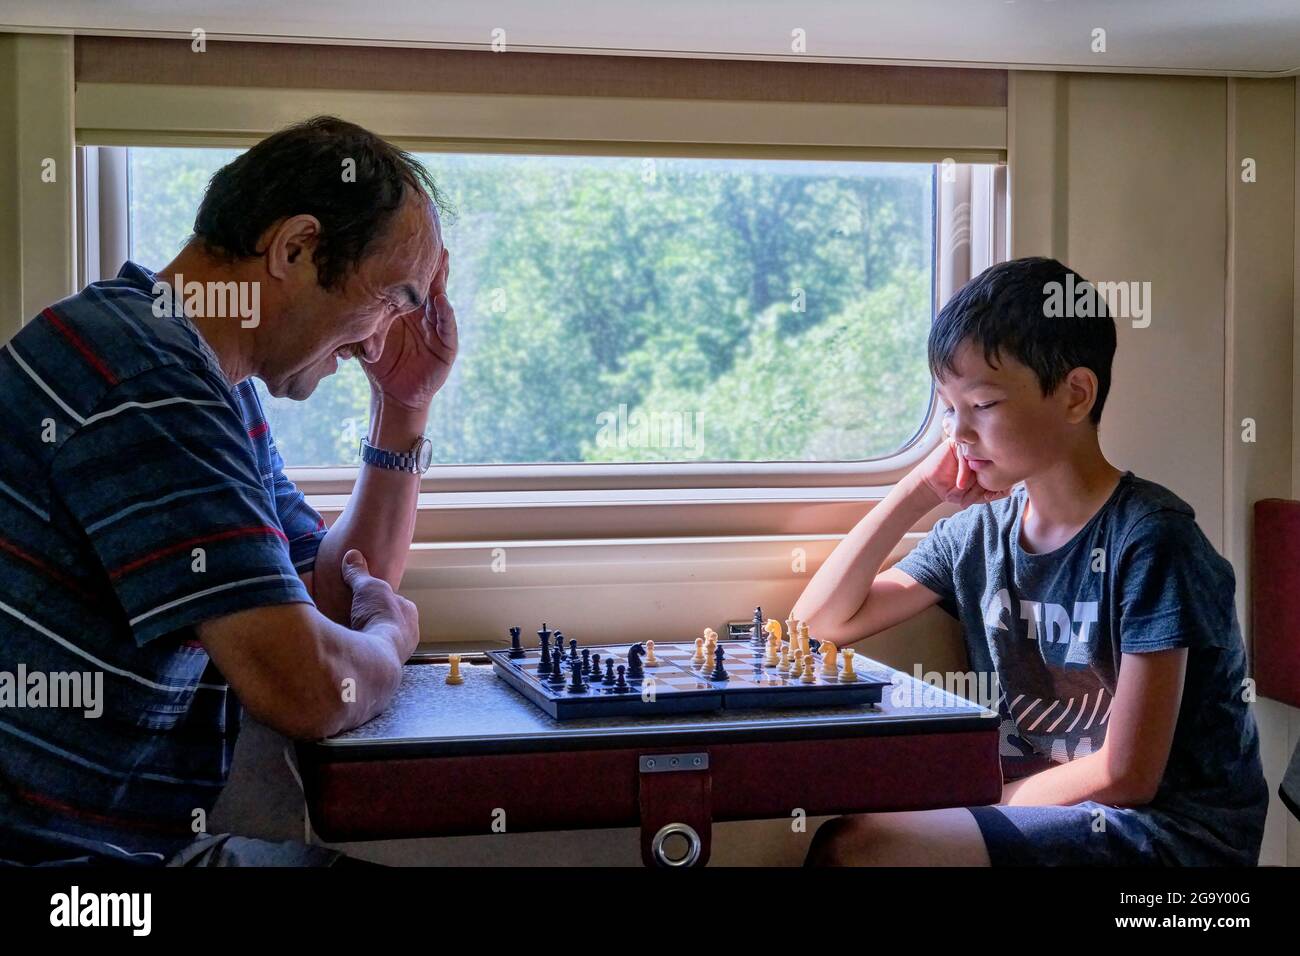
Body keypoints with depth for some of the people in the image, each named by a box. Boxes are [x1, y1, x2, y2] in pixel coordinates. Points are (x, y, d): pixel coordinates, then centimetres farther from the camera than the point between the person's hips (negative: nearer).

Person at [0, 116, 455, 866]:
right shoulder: (145, 370, -21)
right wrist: (392, 633, -3)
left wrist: (404, 410, 10)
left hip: (147, 844, 10)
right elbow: (310, 687, -25)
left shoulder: (224, 393, 12)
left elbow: (338, 600, 19)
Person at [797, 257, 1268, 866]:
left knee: (858, 849, -24)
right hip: (1036, 810, 7)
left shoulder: (1148, 539, -17)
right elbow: (821, 620, 5)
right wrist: (920, 489, -3)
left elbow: (1126, 776, -17)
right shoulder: (978, 531, 4)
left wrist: (959, 807, -7)